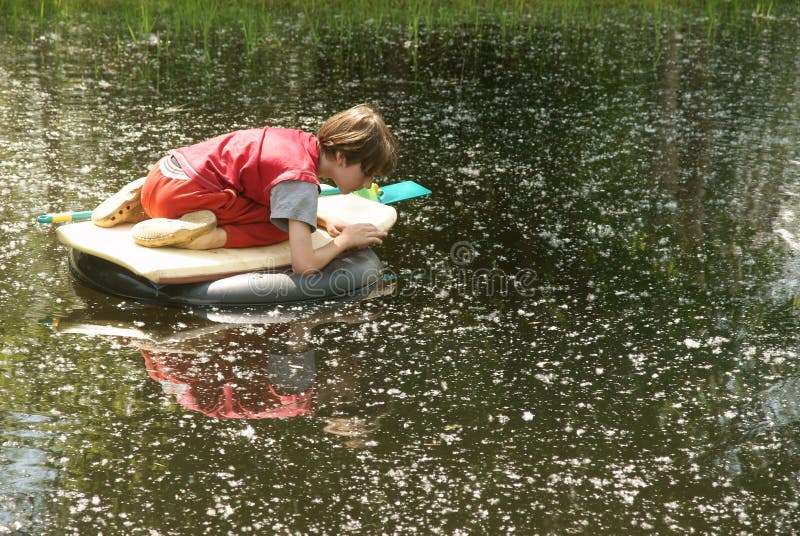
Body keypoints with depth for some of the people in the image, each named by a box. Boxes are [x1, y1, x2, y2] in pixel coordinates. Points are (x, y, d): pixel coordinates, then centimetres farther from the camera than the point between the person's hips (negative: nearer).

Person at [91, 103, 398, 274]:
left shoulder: (307, 144, 8)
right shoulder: (301, 179, -17)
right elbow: (304, 265, -23)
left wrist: (323, 222, 10)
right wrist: (344, 240, -6)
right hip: (184, 189, -9)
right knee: (281, 227, -9)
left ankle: (141, 209, 20)